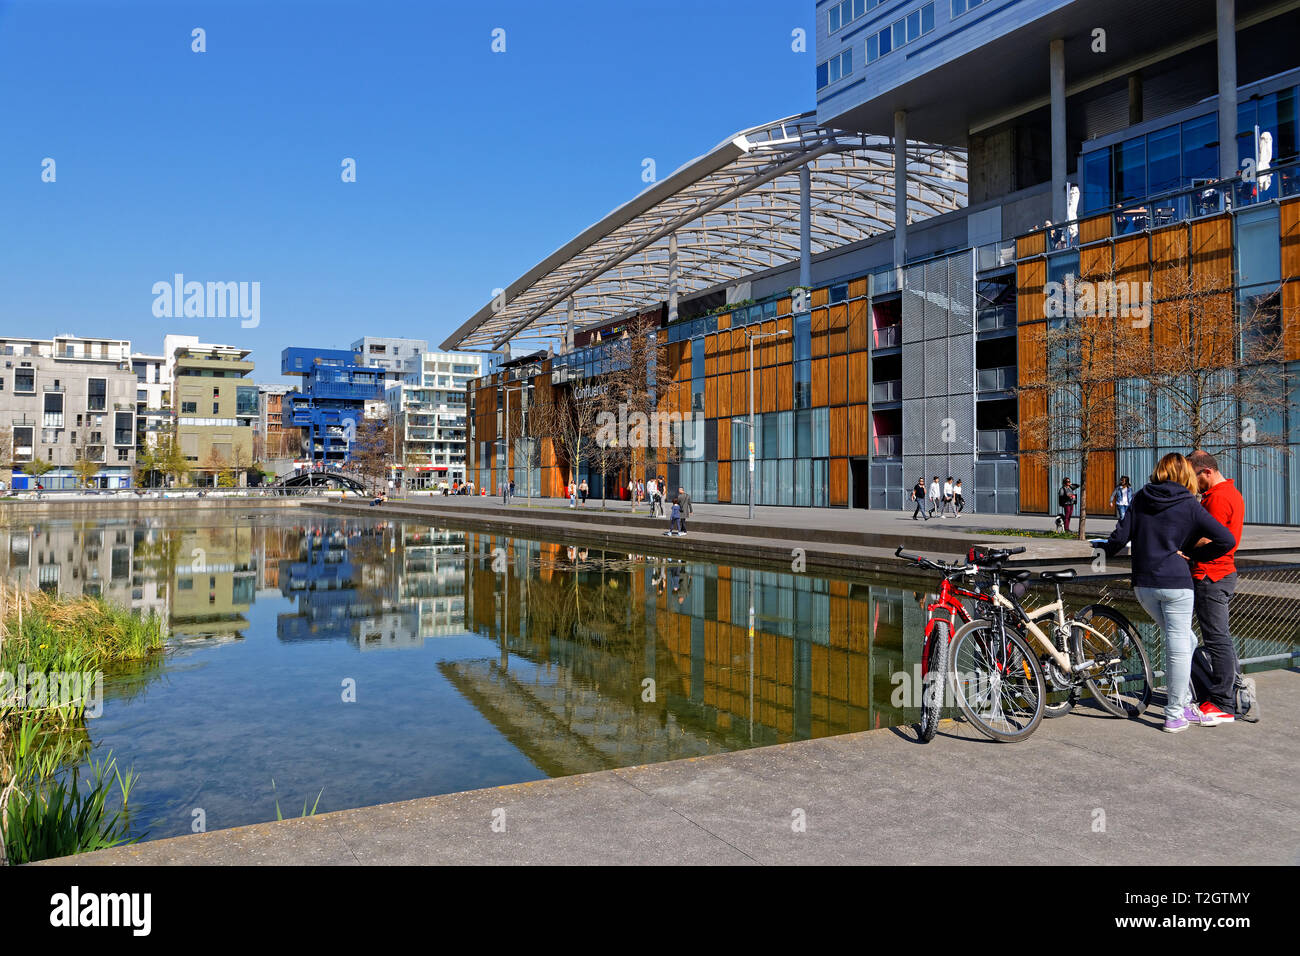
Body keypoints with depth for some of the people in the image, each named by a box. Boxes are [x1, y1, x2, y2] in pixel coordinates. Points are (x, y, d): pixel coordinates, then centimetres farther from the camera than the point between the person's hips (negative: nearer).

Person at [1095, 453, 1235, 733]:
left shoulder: (1141, 498, 6)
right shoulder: (1188, 505, -3)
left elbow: (1121, 535, 4)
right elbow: (1227, 540, -6)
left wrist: (1107, 549, 23)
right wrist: (1193, 554, 6)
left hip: (1143, 584, 5)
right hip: (1175, 583, -5)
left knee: (1181, 641, 18)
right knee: (1180, 645, 2)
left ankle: (1183, 702, 19)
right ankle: (1174, 715, 6)